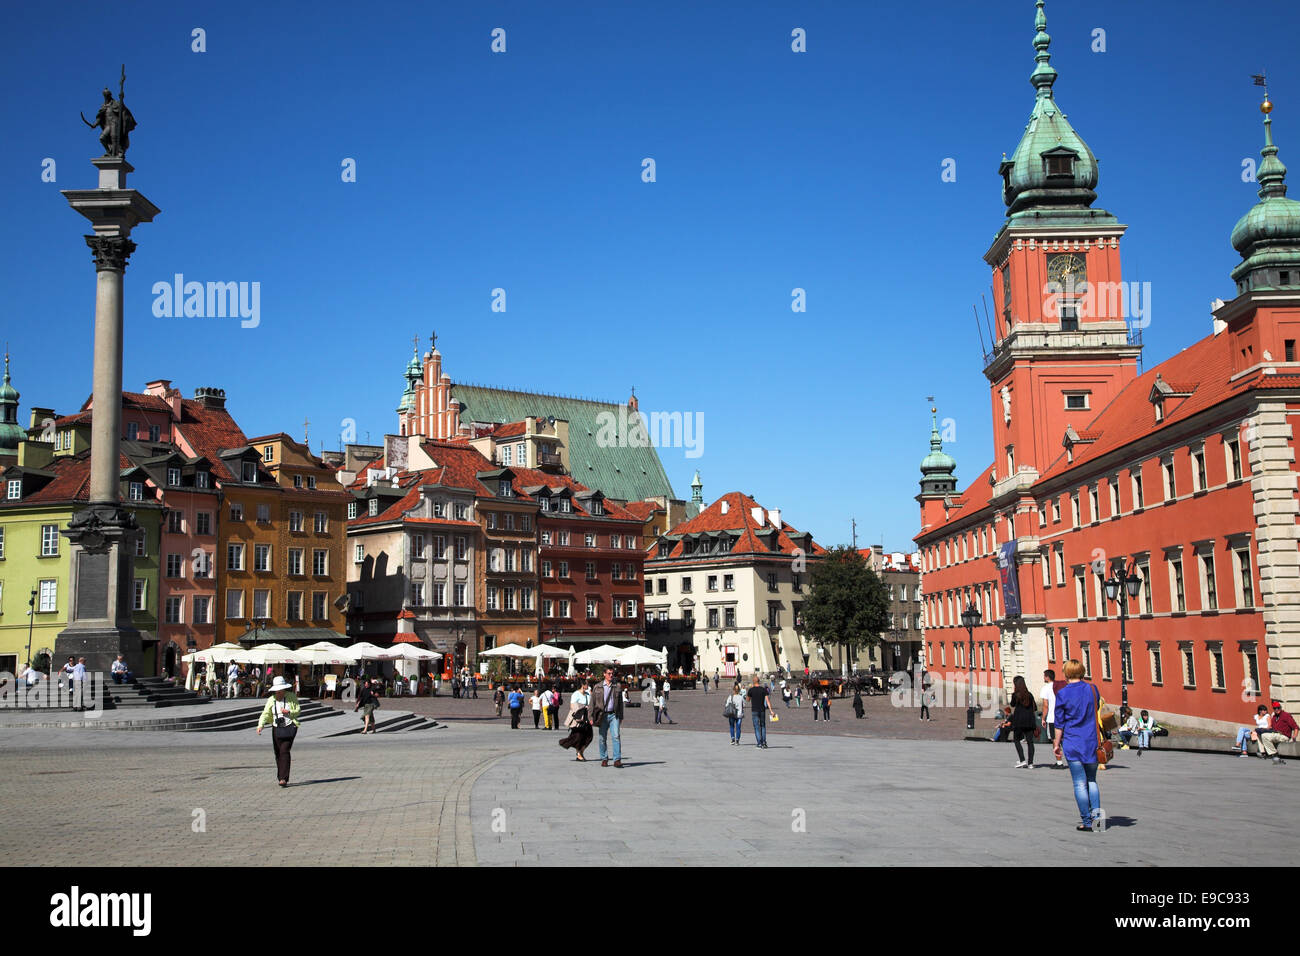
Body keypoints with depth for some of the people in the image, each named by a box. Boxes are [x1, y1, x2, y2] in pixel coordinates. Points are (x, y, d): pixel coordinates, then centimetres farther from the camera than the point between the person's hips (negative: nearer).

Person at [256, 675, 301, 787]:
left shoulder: (291, 697, -2)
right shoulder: (271, 700, 3)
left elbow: (298, 710, 4)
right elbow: (266, 714, -3)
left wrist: (289, 712, -16)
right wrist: (260, 725, -18)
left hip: (289, 728, -3)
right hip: (277, 729, 3)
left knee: (284, 751, -15)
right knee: (278, 754, 6)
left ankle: (283, 778, -18)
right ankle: (280, 776, 23)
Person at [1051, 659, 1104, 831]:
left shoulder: (1063, 694, -8)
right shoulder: (1092, 689, 1)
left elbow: (1059, 723, -3)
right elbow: (1097, 713, 13)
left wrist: (1057, 744, 5)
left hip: (1072, 742, -3)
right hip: (1092, 741, 3)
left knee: (1080, 783, 2)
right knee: (1091, 780, 17)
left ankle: (1087, 821, 3)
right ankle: (1096, 812, 2)